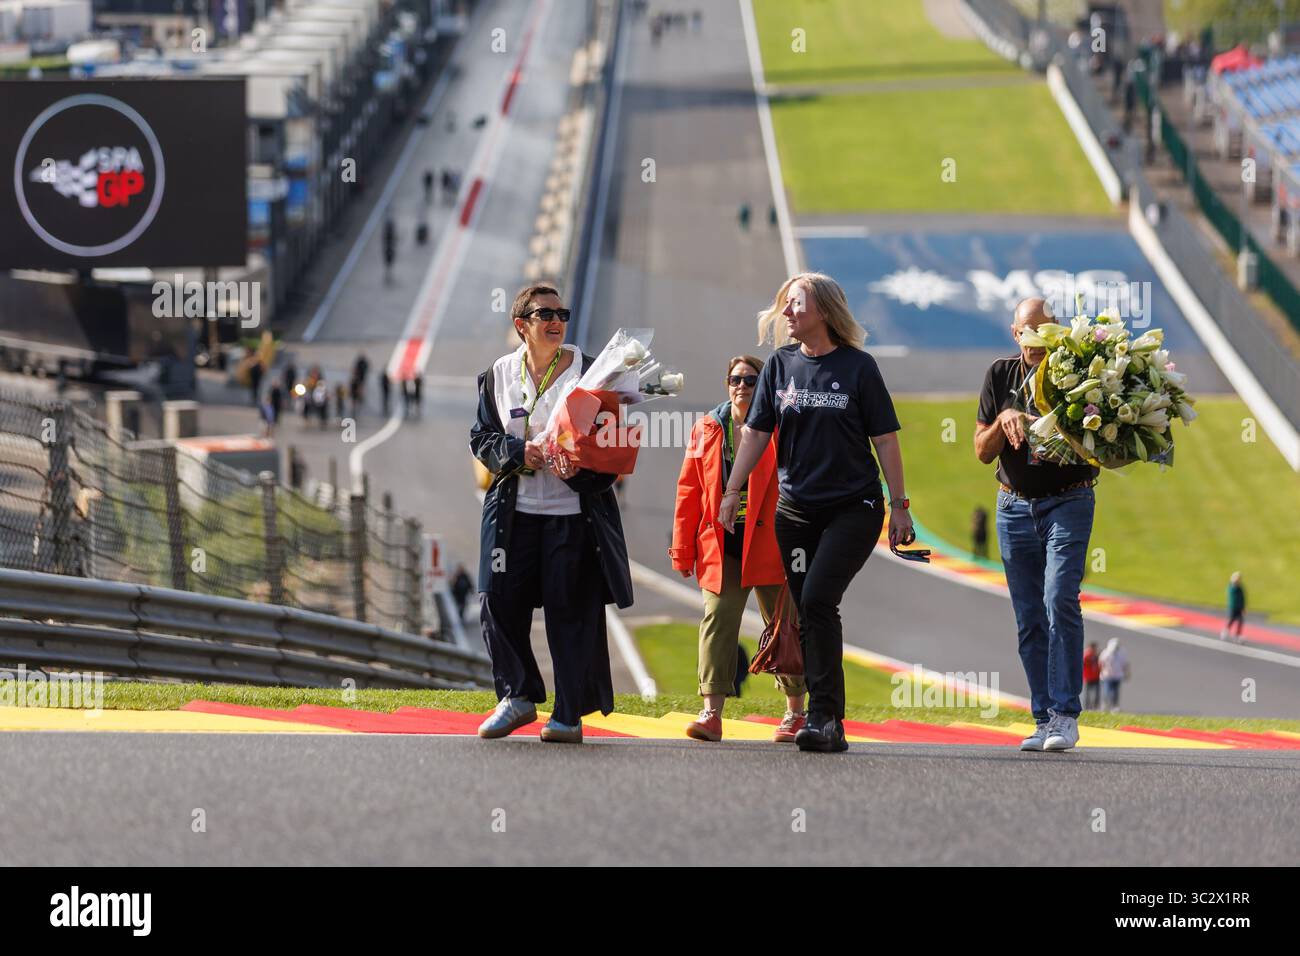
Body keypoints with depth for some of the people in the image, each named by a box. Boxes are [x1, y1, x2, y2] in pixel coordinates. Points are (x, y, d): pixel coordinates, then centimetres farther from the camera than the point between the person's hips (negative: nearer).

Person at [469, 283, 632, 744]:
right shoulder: (498, 375, 8)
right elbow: (482, 438, 9)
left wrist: (579, 469, -18)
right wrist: (518, 452, -11)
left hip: (575, 511, -2)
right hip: (514, 511, 2)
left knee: (572, 609, -2)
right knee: (498, 602, -4)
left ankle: (570, 713, 4)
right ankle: (518, 696, 12)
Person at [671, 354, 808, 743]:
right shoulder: (707, 430, 9)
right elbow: (689, 491, 10)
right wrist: (682, 549, 7)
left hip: (768, 543, -2)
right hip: (720, 545, 2)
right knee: (717, 621, -7)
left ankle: (795, 712, 17)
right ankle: (712, 713, -9)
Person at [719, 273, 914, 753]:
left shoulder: (857, 366, -3)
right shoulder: (781, 365, 8)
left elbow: (885, 439, 0)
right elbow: (756, 433, 11)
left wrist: (899, 505, -2)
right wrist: (732, 490, 4)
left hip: (854, 507, -4)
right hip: (796, 509, 4)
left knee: (818, 598, -19)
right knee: (807, 615, 1)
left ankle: (824, 717, -20)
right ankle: (828, 726, 6)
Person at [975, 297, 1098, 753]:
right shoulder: (1001, 375, 5)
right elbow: (982, 451, 6)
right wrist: (1004, 420, -13)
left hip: (1068, 502, -4)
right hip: (1016, 506, 4)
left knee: (1060, 601, -19)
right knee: (1029, 619, 3)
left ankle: (1065, 715, -18)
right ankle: (1044, 720, 7)